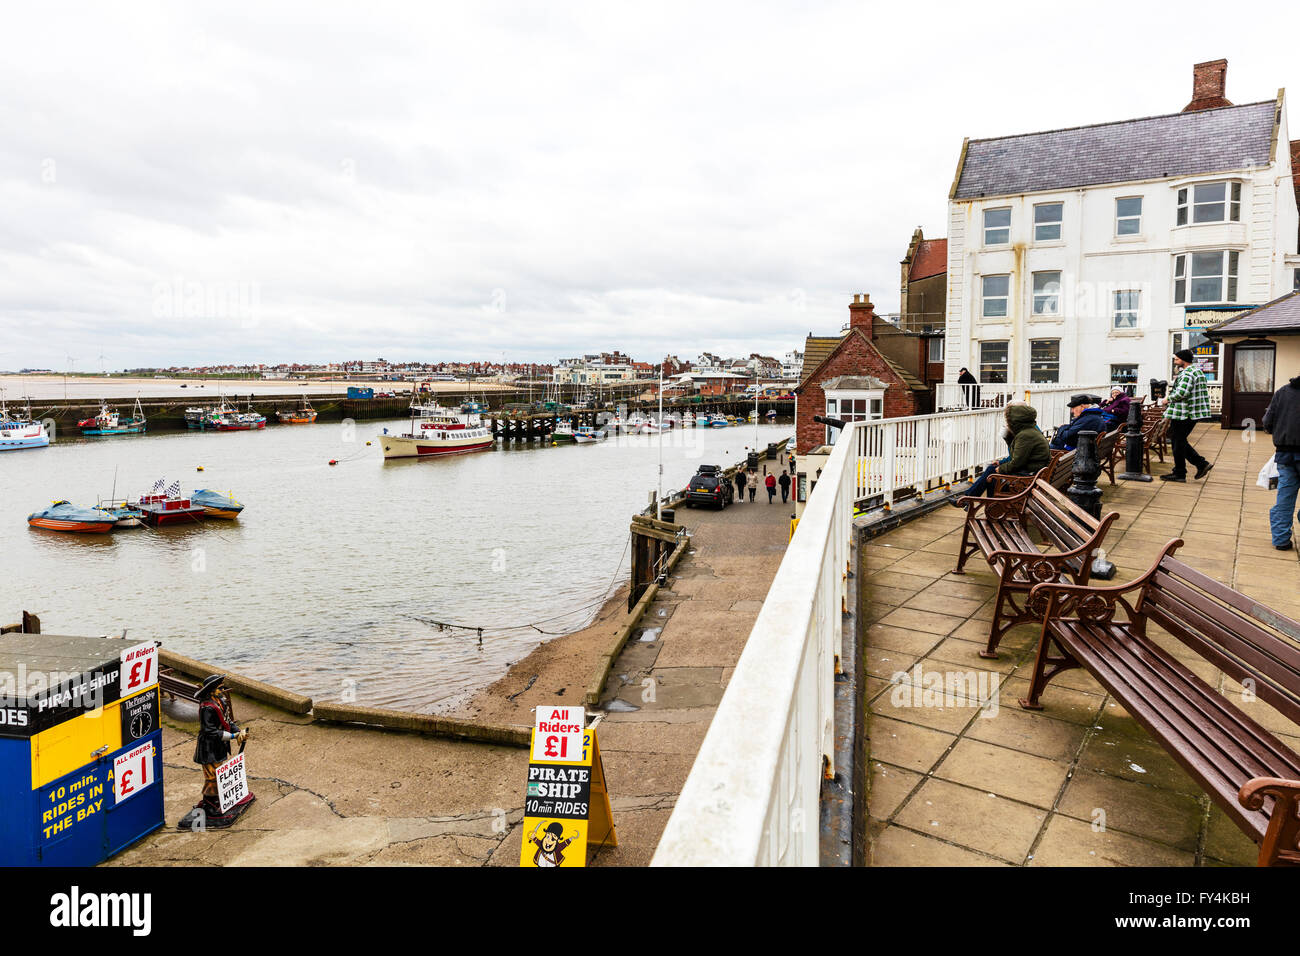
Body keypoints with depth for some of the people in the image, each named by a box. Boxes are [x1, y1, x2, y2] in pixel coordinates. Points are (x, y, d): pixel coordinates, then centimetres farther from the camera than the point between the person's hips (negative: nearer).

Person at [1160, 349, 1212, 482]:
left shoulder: (1187, 373, -16)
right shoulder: (1197, 371, 17)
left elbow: (1182, 392, -28)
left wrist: (1168, 399, -10)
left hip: (1183, 415, -10)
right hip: (1192, 414, 10)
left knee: (1178, 443, -1)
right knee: (1180, 441, 18)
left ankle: (1179, 474, 6)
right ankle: (1201, 464, 15)